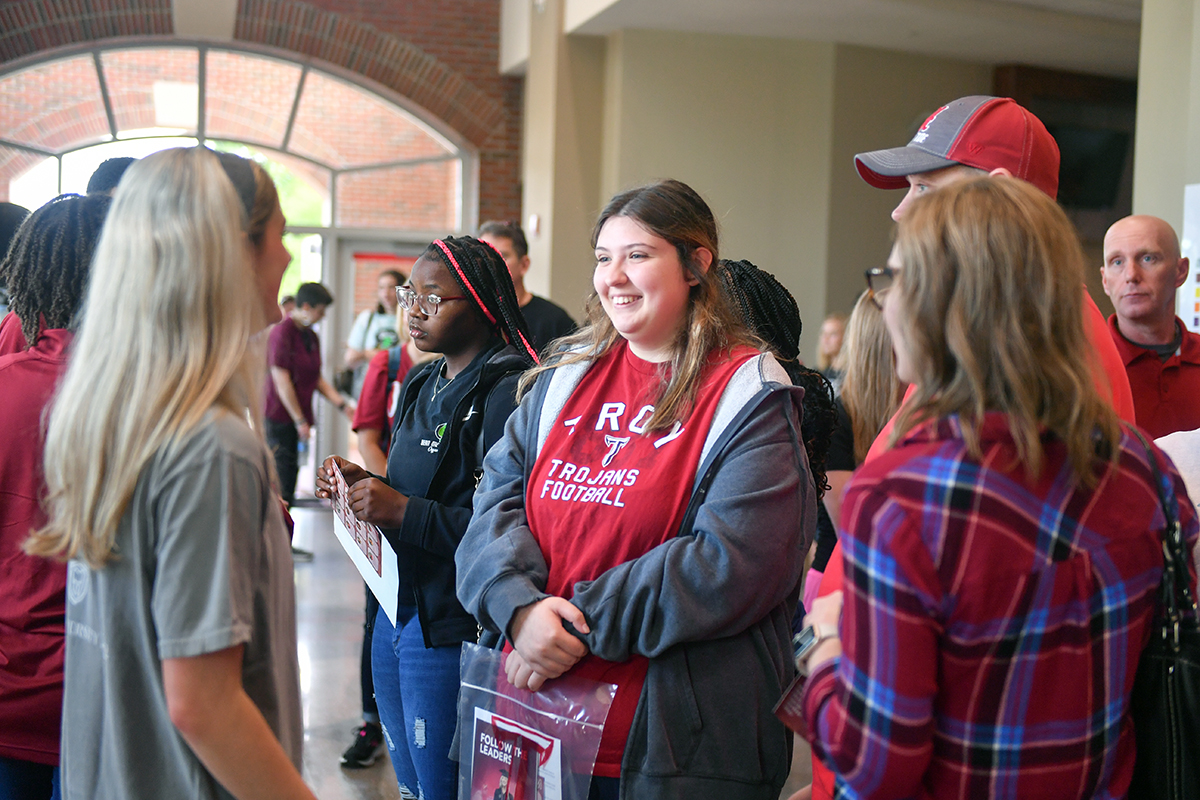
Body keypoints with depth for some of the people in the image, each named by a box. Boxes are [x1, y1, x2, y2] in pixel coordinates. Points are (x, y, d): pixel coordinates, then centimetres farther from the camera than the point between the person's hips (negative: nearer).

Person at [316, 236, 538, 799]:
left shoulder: (507, 393, -17)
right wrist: (364, 484, 3)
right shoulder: (423, 384, 12)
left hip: (451, 633, -9)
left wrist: (404, 512, -23)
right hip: (396, 615, 9)